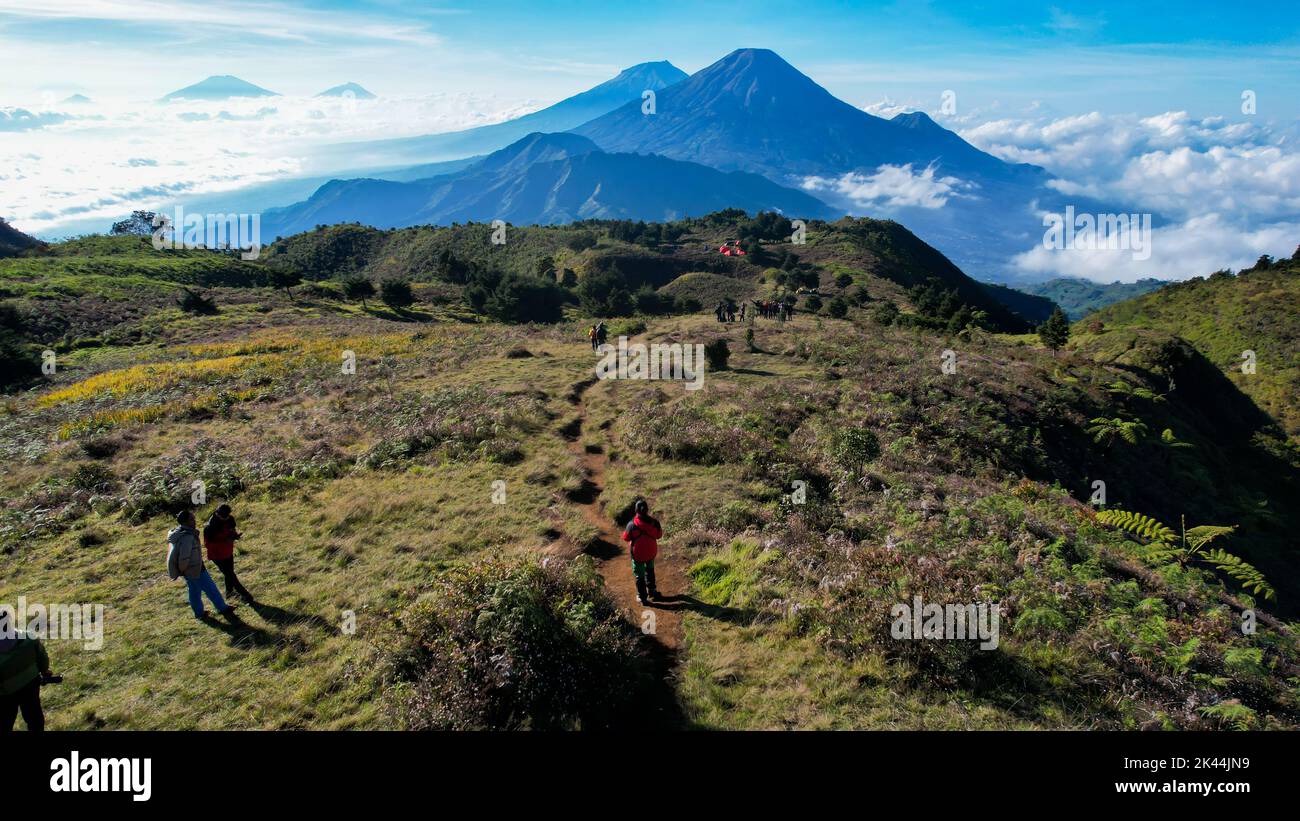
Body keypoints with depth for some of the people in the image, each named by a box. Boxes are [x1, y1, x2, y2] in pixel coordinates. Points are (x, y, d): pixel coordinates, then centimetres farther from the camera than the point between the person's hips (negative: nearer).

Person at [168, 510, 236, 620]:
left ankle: (199, 613, 36)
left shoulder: (178, 532, 2)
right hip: (195, 570, -9)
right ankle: (222, 608, 21)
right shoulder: (187, 537, -31)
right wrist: (182, 569, -12)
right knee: (211, 589, 7)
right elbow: (184, 557, -31)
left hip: (188, 570, 9)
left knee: (194, 590, 22)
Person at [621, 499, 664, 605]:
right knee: (650, 571, 29)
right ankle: (651, 590, 41)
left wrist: (625, 531, 8)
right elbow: (659, 535, -3)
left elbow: (626, 538, -11)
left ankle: (642, 597, 24)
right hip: (651, 552, 3)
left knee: (639, 575, 15)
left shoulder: (632, 524, -25)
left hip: (638, 554, -3)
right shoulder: (654, 522, -18)